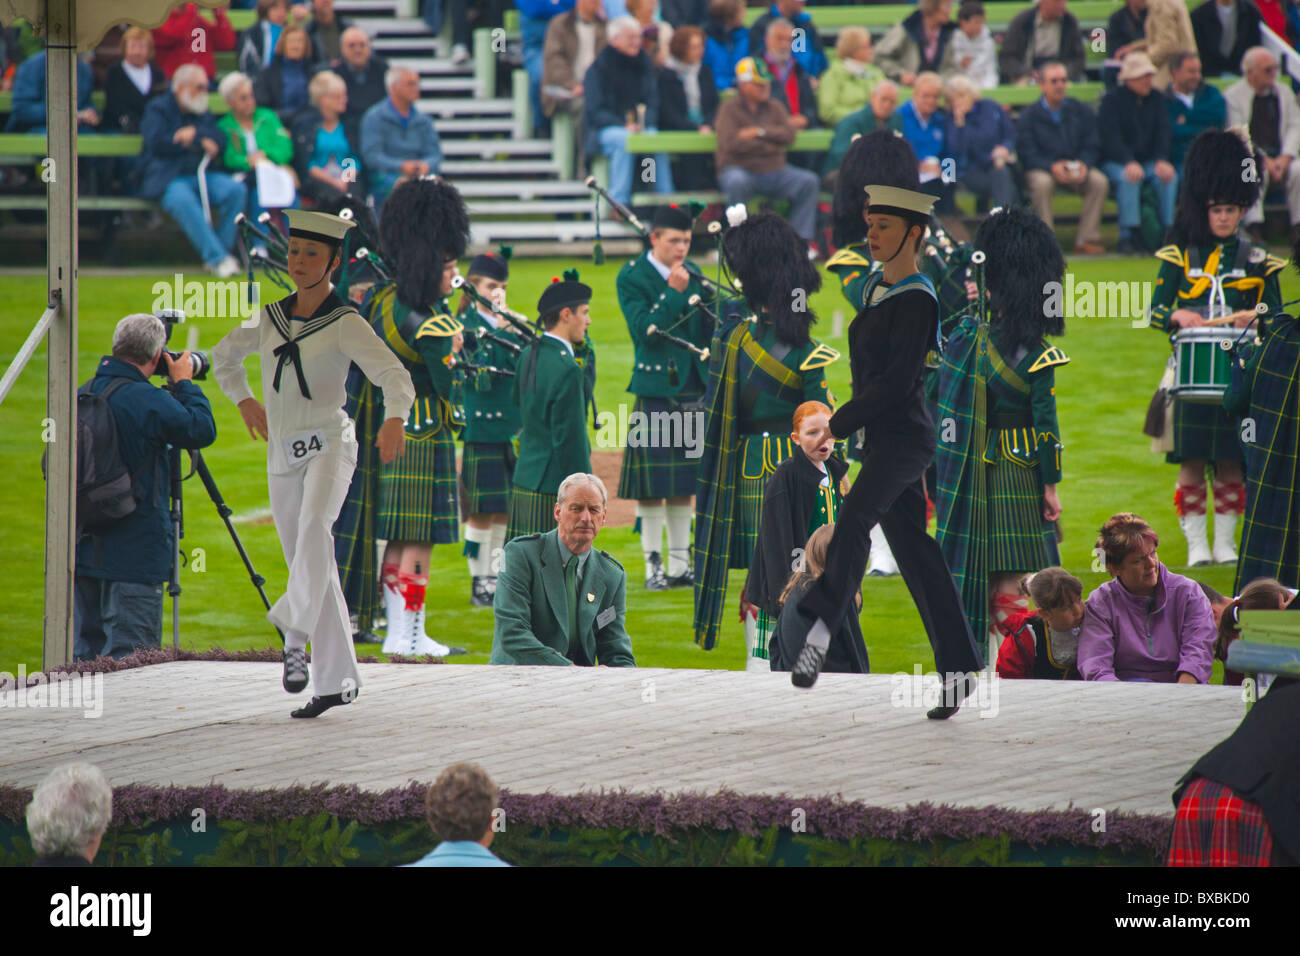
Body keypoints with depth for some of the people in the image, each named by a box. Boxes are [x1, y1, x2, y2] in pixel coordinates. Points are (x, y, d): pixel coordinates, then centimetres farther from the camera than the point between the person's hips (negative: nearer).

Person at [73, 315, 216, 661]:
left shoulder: (83, 395, 7)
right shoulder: (146, 400, -17)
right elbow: (202, 430, -11)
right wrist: (185, 383, 4)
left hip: (84, 550, 8)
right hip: (135, 552, -8)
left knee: (86, 652, 13)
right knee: (130, 653, -5)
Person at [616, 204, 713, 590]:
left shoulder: (692, 276, 11)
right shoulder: (632, 278, -6)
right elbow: (645, 332, -16)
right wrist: (673, 292, -18)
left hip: (692, 394, 5)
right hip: (655, 394, -5)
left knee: (684, 485, 9)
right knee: (652, 486, -2)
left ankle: (681, 564, 15)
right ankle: (653, 565, 4)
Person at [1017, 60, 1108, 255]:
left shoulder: (1080, 111, 7)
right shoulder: (1029, 115, -2)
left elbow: (1092, 147, 4)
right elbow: (1027, 153, -9)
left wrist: (1084, 165, -19)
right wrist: (1052, 167, -27)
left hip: (1077, 170, 3)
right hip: (1041, 168, -3)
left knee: (1099, 181, -26)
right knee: (1041, 182, -37)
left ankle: (1086, 240, -21)